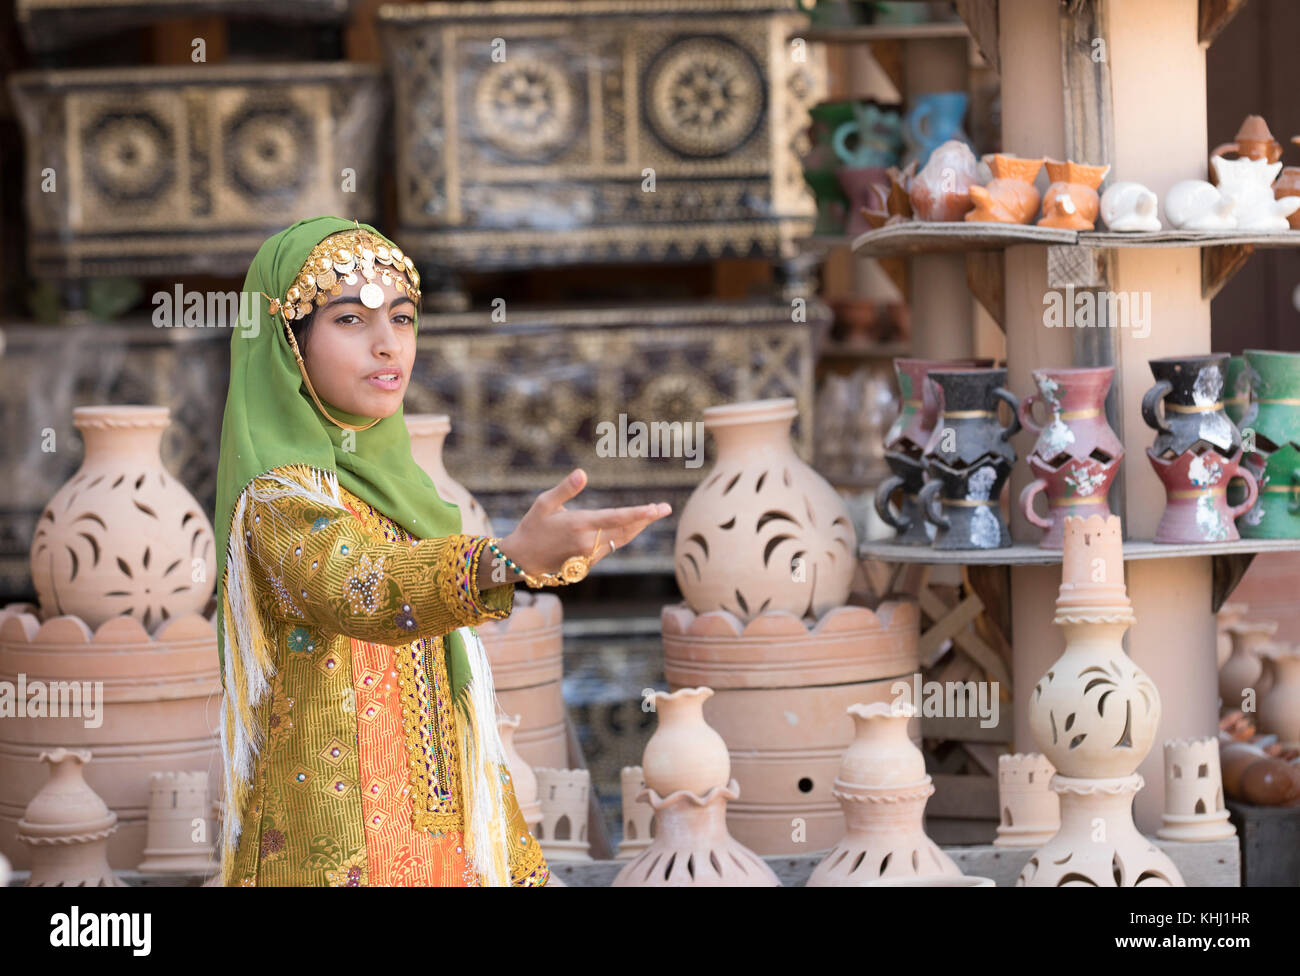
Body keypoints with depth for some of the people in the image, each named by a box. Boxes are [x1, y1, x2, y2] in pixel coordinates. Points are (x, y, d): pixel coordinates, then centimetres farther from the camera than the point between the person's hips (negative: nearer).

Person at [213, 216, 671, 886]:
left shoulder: (383, 487, 13)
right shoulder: (278, 499, -12)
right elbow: (356, 588, -34)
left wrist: (514, 861, 14)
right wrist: (513, 560, -51)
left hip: (441, 848, 8)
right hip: (336, 855, -8)